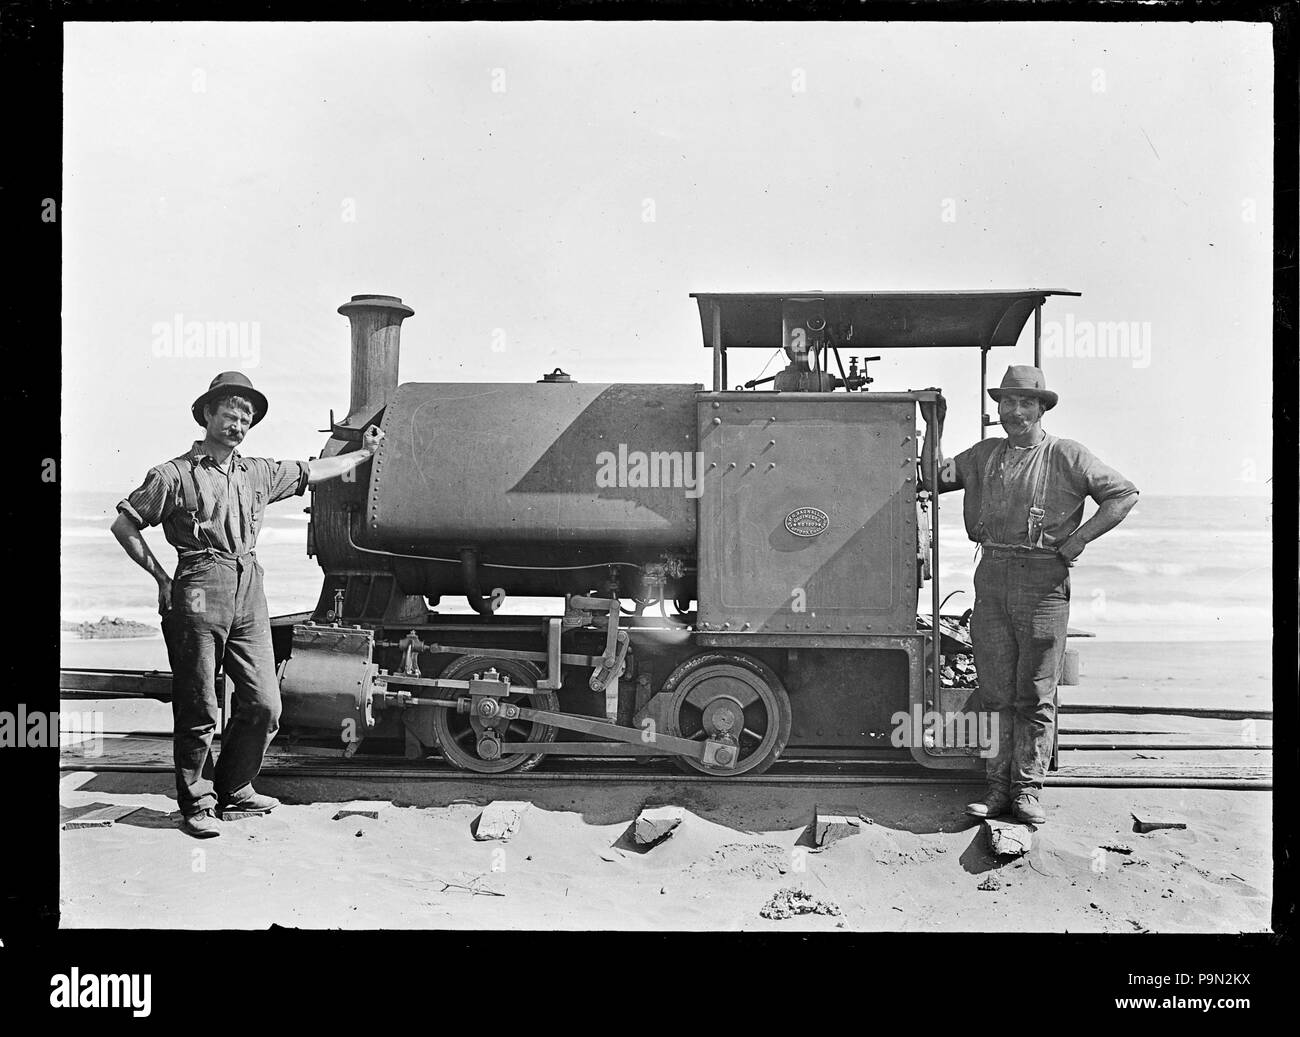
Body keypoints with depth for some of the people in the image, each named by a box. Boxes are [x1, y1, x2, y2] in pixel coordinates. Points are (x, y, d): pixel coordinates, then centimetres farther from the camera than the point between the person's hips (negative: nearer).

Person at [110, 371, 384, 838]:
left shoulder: (257, 473, 16)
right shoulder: (176, 474, -1)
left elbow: (311, 471, 30)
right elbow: (124, 524, 1)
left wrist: (363, 453, 38)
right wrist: (162, 578, -2)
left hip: (249, 593, 6)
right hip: (200, 594, -6)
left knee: (263, 705, 6)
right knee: (198, 708, 0)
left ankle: (233, 789, 24)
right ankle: (197, 803, 13)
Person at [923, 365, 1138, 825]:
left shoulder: (1066, 456, 3)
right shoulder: (984, 455, 15)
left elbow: (1124, 494, 4)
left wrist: (1077, 539, -4)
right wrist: (935, 424, 8)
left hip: (1043, 579, -3)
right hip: (992, 576, 3)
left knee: (1035, 693, 0)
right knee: (996, 690, 3)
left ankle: (1028, 788, 6)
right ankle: (998, 787, 9)